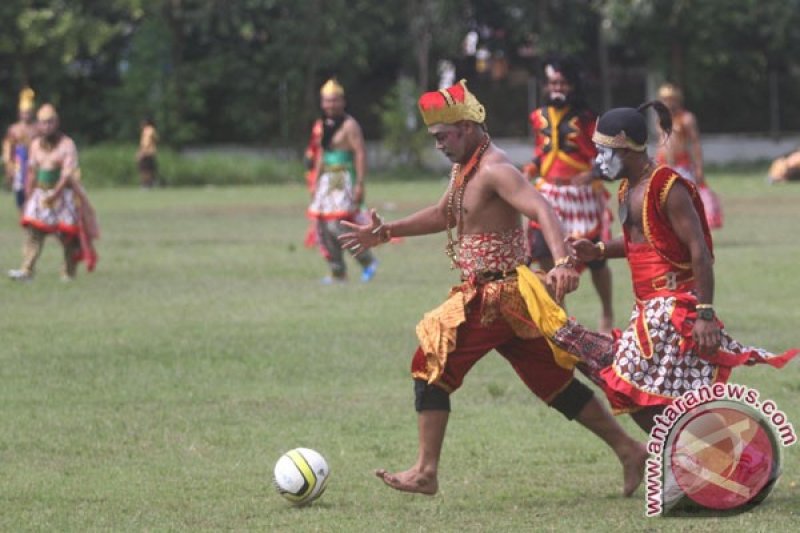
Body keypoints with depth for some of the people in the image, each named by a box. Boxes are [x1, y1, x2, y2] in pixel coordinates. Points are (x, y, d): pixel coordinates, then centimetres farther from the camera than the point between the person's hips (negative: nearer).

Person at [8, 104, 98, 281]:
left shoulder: (67, 145, -9)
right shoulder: (36, 145, 9)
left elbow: (68, 173, -17)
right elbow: (32, 172, 14)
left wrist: (55, 194, -26)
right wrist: (28, 196, 9)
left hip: (63, 194, -4)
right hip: (40, 193, 4)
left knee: (68, 235, 1)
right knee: (32, 232, -9)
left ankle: (69, 272, 14)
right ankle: (26, 271, -15)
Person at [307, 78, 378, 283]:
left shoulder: (349, 125, -9)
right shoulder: (324, 125, 16)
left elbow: (361, 154, -15)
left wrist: (360, 185, -21)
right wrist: (315, 183, 20)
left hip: (345, 180, -9)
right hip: (327, 180, 9)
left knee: (338, 224, -17)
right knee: (323, 228, 3)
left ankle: (368, 261, -2)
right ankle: (337, 272, 9)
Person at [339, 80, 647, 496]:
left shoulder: (493, 169, -17)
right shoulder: (465, 169, 14)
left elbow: (541, 209, -30)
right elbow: (443, 215, 31)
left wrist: (562, 263, -46)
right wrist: (386, 232, 26)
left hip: (496, 297, -10)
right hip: (494, 294, 10)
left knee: (432, 363, -7)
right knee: (554, 382, 13)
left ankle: (425, 472, -5)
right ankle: (628, 450, 17)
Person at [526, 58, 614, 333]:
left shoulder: (585, 118, -6)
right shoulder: (539, 117, 7)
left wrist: (592, 174, -25)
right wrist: (530, 170, -2)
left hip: (581, 194, -3)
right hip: (549, 194, 3)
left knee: (594, 257, 4)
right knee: (544, 252, -11)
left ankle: (607, 312, 26)